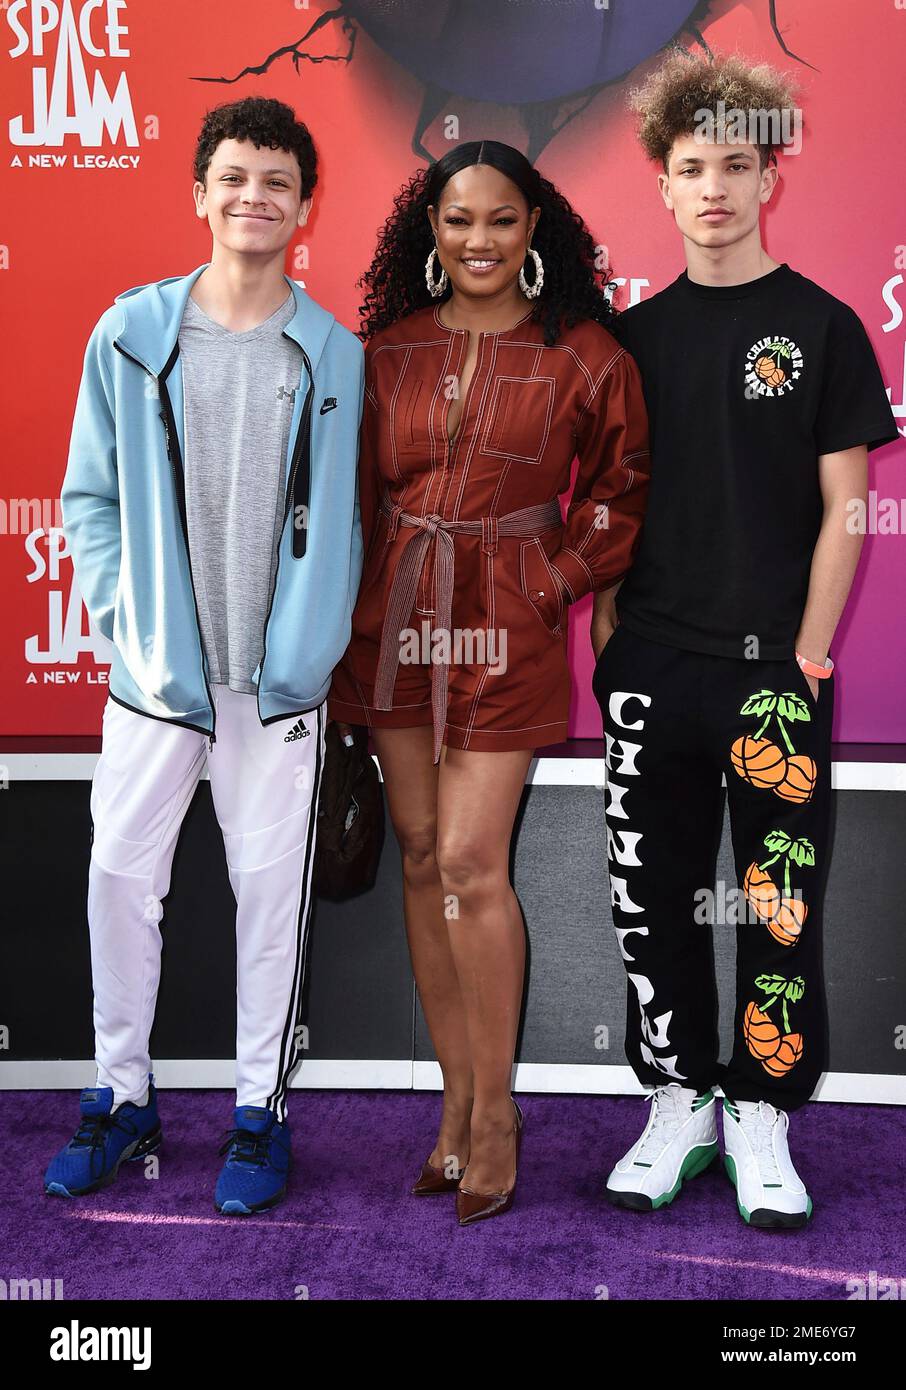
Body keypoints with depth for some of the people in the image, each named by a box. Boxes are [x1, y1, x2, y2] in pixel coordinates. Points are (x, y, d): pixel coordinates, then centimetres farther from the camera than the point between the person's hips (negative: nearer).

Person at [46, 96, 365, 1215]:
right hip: (157, 667, 1)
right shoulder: (131, 334, 3)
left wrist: (312, 639, -6)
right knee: (119, 875, 5)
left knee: (271, 887, 6)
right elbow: (90, 495, 8)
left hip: (281, 676, -1)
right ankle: (122, 1094, 25)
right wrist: (122, 609, -4)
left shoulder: (334, 356, 2)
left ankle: (260, 1111, 21)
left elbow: (343, 518, 4)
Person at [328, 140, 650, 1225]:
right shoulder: (386, 347, 7)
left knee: (471, 863, -8)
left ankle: (495, 1109, 10)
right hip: (394, 614, 4)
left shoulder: (584, 354, -1)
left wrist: (557, 584, -1)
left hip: (506, 623, -4)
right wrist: (354, 602, 5)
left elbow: (621, 488, 8)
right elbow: (354, 489, 12)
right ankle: (457, 1099, 19)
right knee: (420, 853, 6)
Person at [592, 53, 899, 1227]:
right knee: (652, 894, 9)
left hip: (773, 666, -3)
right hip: (651, 664, 3)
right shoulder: (635, 335, 9)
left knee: (779, 902, 2)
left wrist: (806, 653, -8)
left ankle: (761, 1117, 17)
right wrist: (608, 631, 3)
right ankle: (679, 1101, 23)